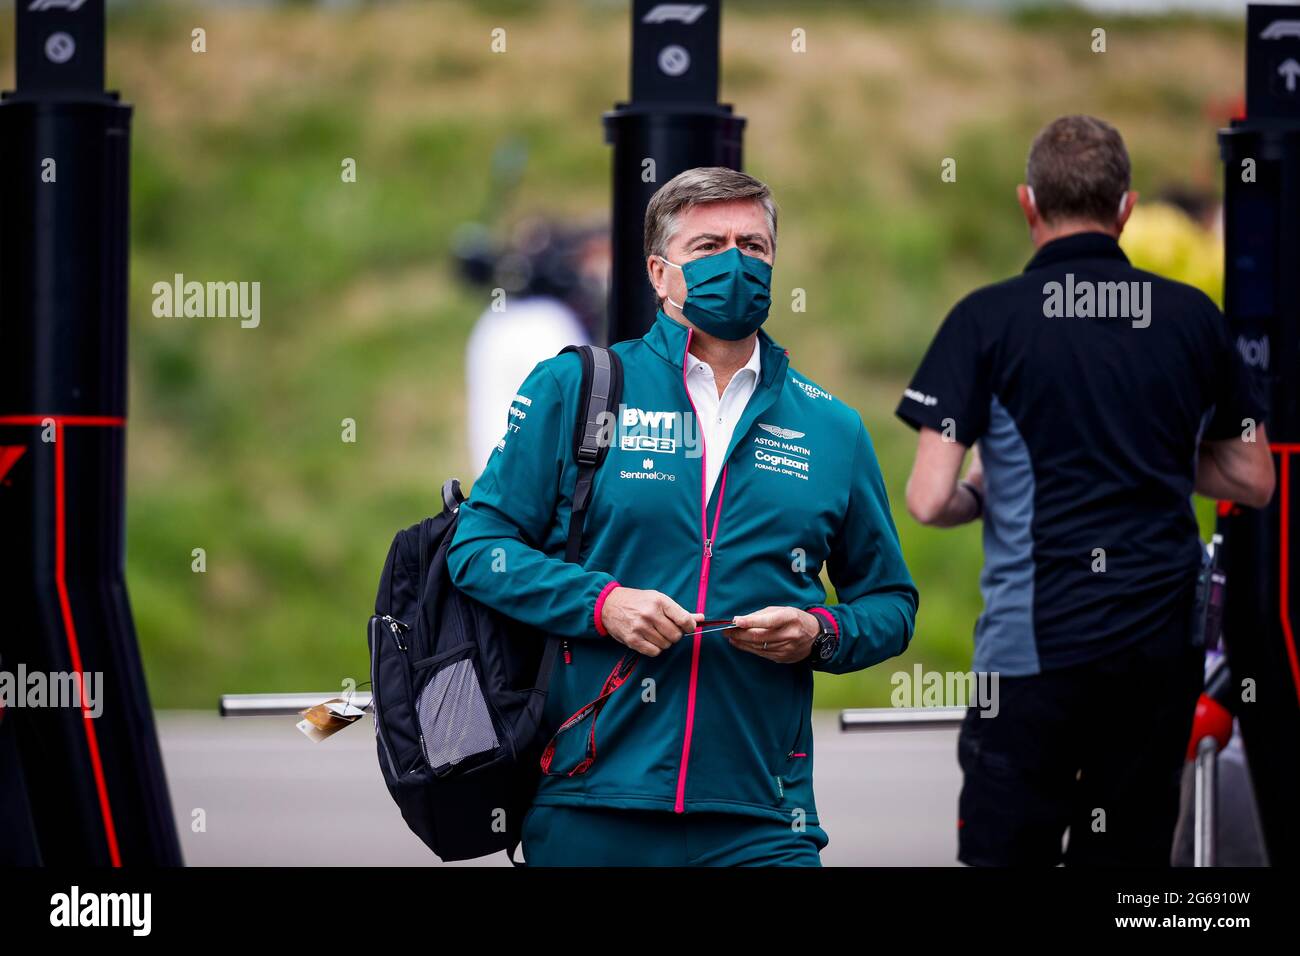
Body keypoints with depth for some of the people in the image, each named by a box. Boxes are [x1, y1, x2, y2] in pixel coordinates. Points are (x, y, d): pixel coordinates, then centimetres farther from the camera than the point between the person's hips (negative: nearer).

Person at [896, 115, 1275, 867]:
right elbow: (1254, 482, 13)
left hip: (1035, 643, -4)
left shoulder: (988, 319, -6)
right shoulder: (1195, 318, 5)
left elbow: (929, 500, -10)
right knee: (1132, 857, 8)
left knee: (1007, 851, 1)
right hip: (1165, 641, 4)